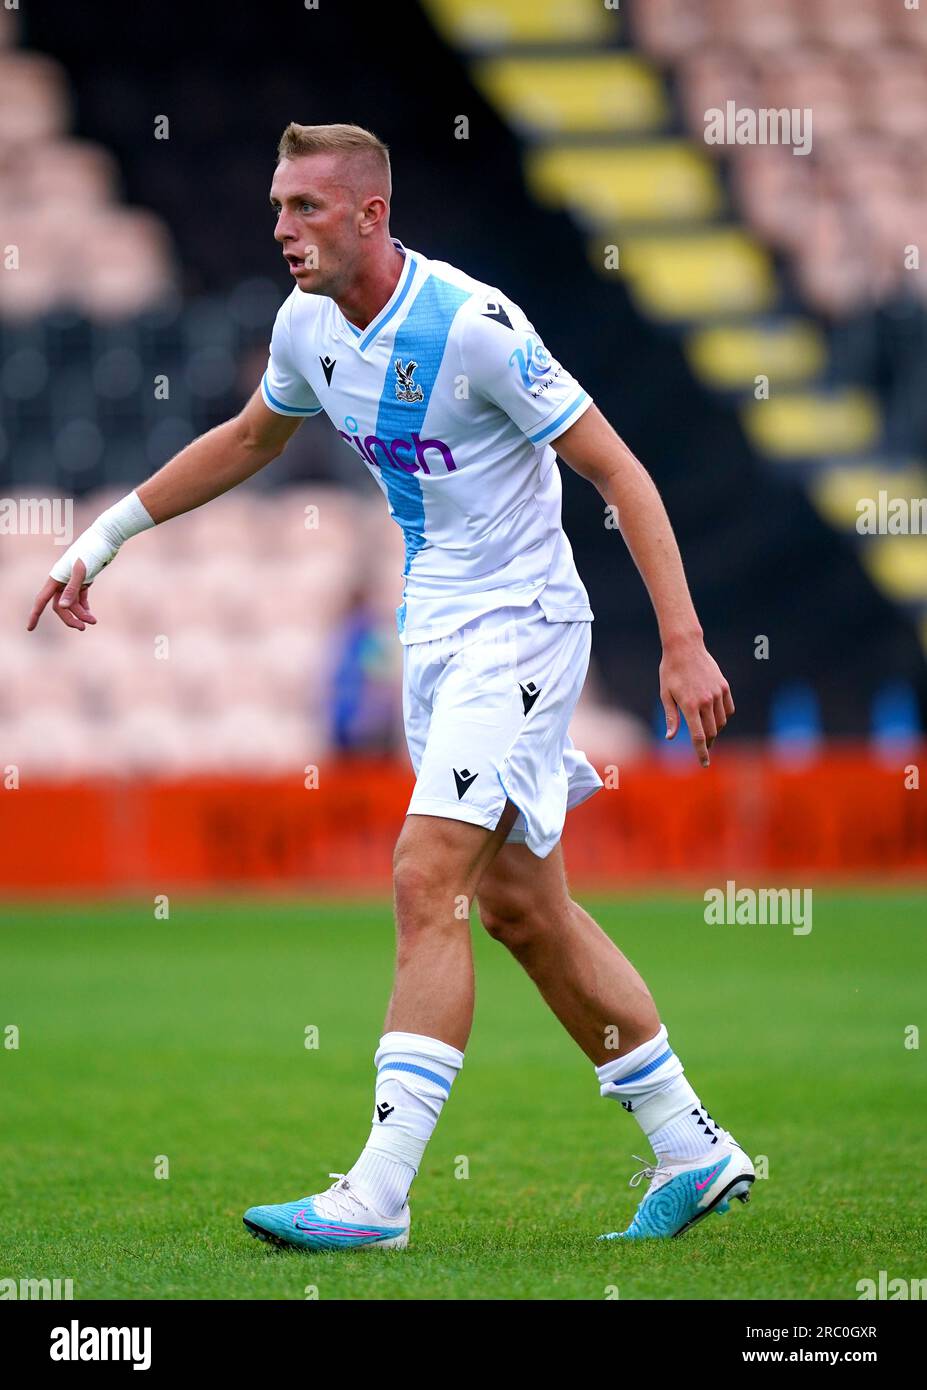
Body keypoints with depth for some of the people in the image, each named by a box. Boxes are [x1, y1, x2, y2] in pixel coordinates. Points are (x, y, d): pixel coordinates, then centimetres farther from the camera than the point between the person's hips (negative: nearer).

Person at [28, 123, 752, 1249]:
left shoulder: (473, 327, -22)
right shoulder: (308, 323, 1)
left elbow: (619, 472, -18)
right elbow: (250, 438, 22)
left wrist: (683, 643, -22)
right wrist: (107, 535, 22)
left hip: (519, 625, -8)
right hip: (431, 626, 8)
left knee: (427, 882, -17)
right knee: (521, 908, 10)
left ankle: (377, 1194, -18)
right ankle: (692, 1151, 21)